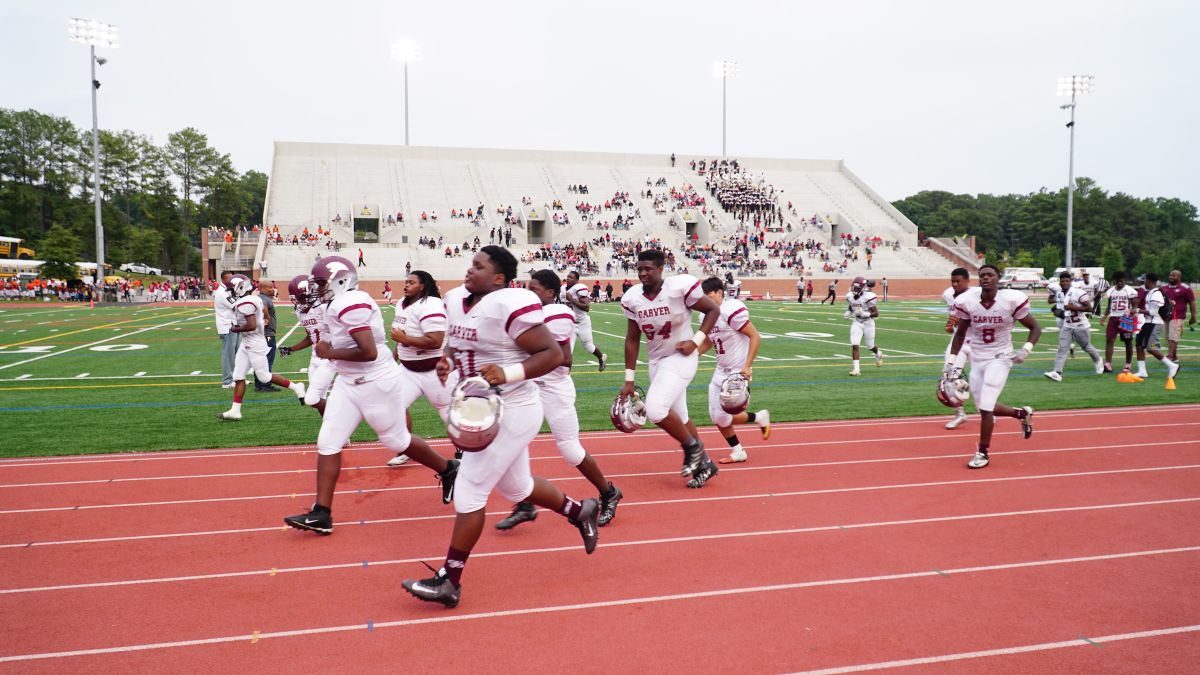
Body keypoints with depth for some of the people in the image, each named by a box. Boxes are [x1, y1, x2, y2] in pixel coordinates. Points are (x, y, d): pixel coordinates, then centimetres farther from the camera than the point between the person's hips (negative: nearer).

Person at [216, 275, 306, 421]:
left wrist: (236, 329, -15)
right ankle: (235, 410, 11)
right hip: (246, 344, 10)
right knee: (238, 377, 8)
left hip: (254, 344, -10)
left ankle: (295, 387, 14)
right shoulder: (254, 299, 8)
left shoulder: (245, 303, -21)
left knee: (264, 377, 0)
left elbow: (251, 326, -29)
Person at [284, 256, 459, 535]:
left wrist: (329, 353, -18)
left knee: (396, 440, 8)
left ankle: (448, 470, 32)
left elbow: (368, 352, -29)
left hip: (377, 383, -10)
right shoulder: (340, 304, 8)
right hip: (349, 382, 10)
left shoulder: (351, 304, -23)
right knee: (327, 443, 3)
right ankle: (321, 514, 7)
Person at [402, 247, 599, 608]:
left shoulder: (510, 306, -21)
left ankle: (448, 581, 10)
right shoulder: (456, 300, 5)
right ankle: (580, 512, 44)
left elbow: (553, 353, -20)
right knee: (516, 487, 22)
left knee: (468, 491, -4)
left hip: (510, 412, -9)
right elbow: (456, 346, 20)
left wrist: (509, 373, -31)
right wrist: (447, 362, -2)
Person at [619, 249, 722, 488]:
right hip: (657, 362, 6)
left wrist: (696, 341, -18)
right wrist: (629, 381, 4)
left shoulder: (680, 287, -20)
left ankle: (692, 447, 4)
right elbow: (632, 340, 4)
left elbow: (713, 310, -7)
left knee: (655, 409, -22)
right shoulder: (632, 298, -4)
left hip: (680, 358, -6)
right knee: (677, 417, 14)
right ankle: (704, 464, 34)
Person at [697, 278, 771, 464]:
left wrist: (747, 366, -22)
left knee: (722, 417, -8)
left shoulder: (732, 310, -19)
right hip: (721, 371, 8)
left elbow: (755, 337, -18)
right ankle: (737, 452, 26)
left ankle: (759, 417, 17)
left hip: (738, 372, -8)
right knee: (717, 417, 9)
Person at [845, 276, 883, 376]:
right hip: (856, 324, 4)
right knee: (854, 345, -12)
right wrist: (847, 313, -5)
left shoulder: (867, 297, -20)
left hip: (868, 324, -4)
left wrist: (865, 314, -31)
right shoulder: (850, 297, -3)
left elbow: (876, 313, -17)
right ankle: (855, 369, -12)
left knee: (870, 346, 13)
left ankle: (879, 354, 50)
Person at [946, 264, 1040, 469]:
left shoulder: (1012, 300, -15)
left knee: (985, 407, -12)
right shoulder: (967, 302, -8)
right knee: (984, 407, 9)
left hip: (1000, 358, -4)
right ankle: (1022, 413, 39)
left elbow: (1035, 328, -4)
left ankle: (983, 453, 7)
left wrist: (1026, 350, -20)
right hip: (976, 360, 4)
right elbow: (960, 333, 7)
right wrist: (950, 362, 3)